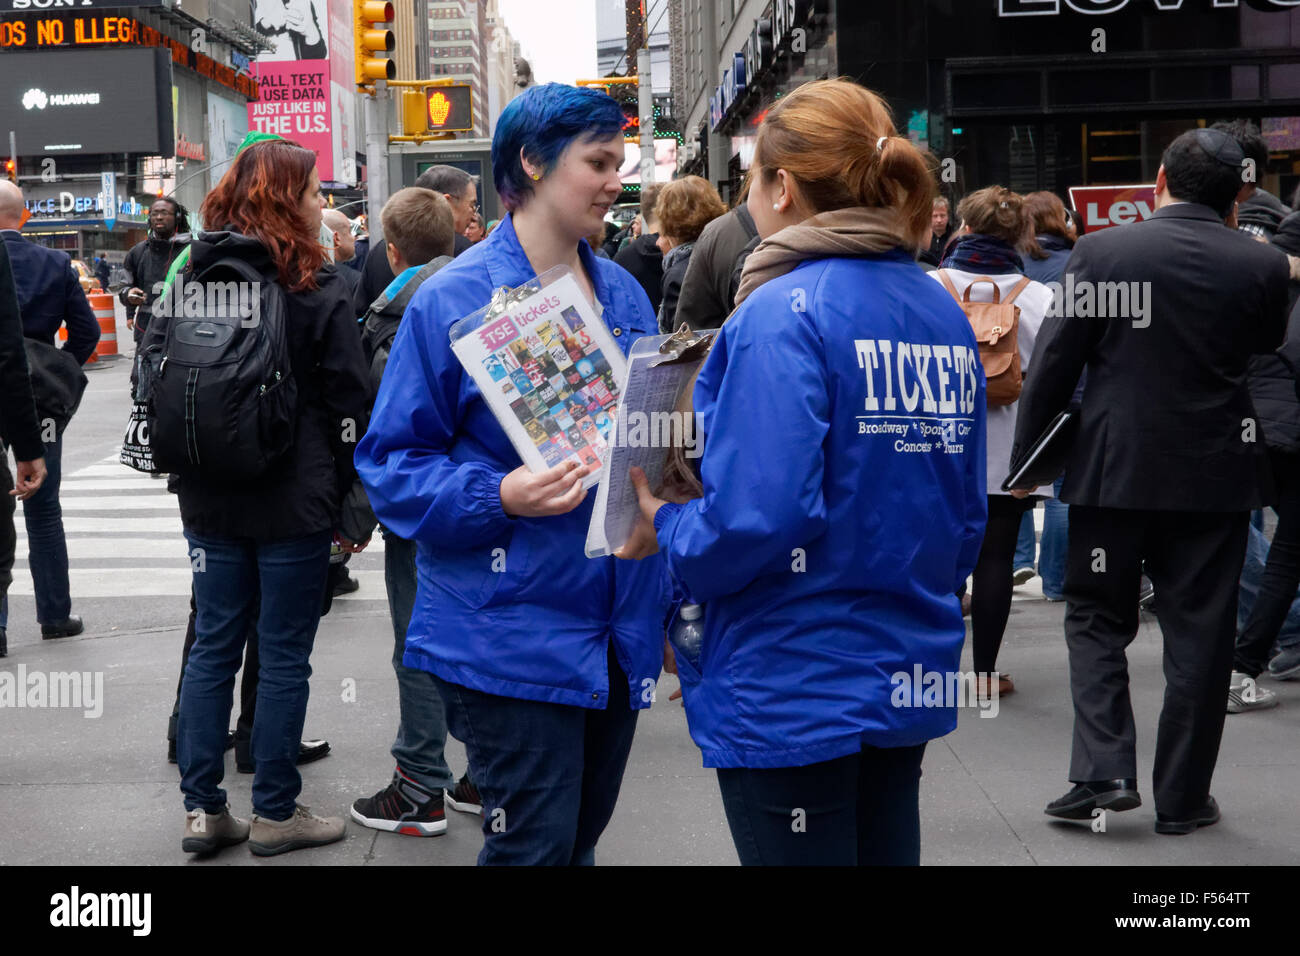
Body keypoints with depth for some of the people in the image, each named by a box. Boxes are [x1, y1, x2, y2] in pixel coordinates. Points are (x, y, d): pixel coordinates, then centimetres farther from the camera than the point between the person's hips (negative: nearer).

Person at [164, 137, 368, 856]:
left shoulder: (192, 278, 7)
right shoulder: (316, 289, -8)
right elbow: (347, 405, -9)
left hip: (209, 500, 5)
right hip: (293, 501, -5)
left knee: (213, 644, 12)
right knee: (284, 657, 3)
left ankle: (202, 810, 15)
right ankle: (275, 814, 12)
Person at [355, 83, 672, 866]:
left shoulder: (623, 293, 10)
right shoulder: (453, 300, -10)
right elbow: (393, 459, -10)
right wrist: (499, 498, -25)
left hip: (618, 630, 7)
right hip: (511, 639, -7)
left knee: (582, 835, 18)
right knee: (535, 846, -3)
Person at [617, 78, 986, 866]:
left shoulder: (785, 314, -17)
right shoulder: (945, 314, 6)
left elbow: (754, 515, -25)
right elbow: (965, 514, 11)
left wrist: (665, 530, -7)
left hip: (796, 693, -7)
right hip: (909, 676, 7)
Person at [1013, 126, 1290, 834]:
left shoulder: (1100, 251, -8)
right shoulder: (1261, 265, -4)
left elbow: (1054, 361, -7)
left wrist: (1025, 457, 2)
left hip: (1113, 470, -1)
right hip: (1215, 476, 1)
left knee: (1097, 621, 12)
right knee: (1197, 636, 9)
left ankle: (1104, 771, 1)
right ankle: (1182, 798, 15)